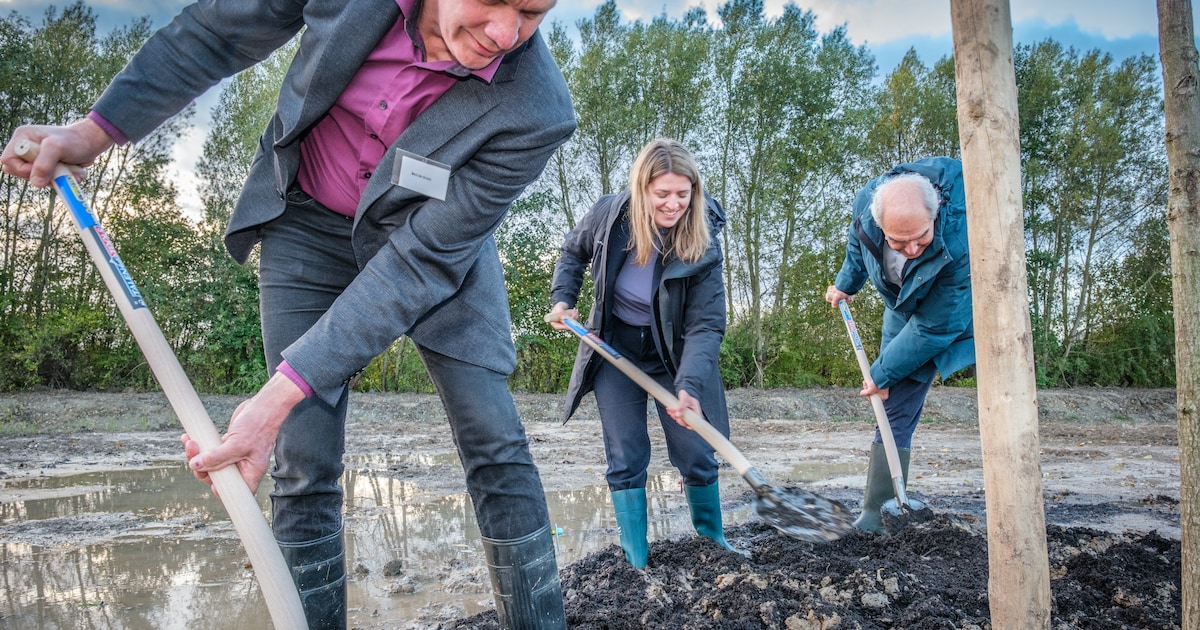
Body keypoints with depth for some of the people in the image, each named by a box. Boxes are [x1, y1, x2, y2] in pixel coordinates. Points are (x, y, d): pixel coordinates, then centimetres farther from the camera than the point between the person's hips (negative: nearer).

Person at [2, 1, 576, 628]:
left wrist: (283, 395, -33)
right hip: (309, 224, 2)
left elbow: (421, 259, -30)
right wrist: (98, 129, -6)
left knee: (497, 448, -6)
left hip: (436, 239, -1)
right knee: (303, 464, -3)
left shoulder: (533, 113, -31)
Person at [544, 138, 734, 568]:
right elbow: (573, 252, 5)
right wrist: (563, 299, -8)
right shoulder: (609, 214, -18)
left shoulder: (702, 246, -23)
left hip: (671, 352, -1)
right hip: (614, 347, 1)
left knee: (697, 456, 3)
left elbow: (706, 325, -24)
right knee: (626, 460, 1)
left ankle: (713, 542, 29)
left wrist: (690, 385, -37)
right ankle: (637, 563, 14)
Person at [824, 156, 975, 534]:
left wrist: (883, 374, -22)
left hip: (964, 308, -3)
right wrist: (846, 283, 16)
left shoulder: (964, 239, -40)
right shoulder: (868, 200, -26)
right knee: (895, 409, 2)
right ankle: (875, 516, 6)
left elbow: (935, 326, -31)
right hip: (906, 309, 4)